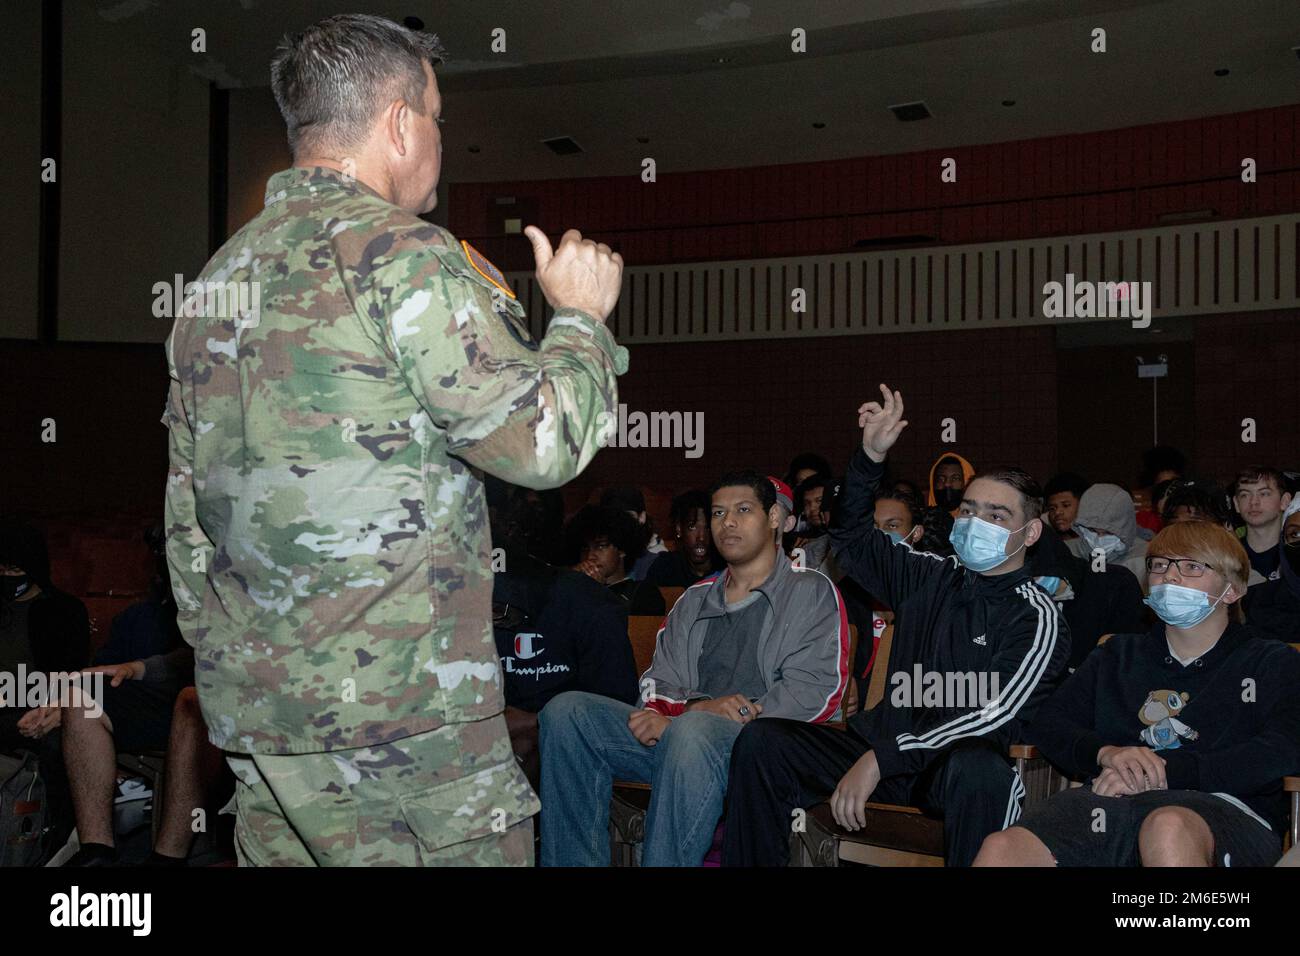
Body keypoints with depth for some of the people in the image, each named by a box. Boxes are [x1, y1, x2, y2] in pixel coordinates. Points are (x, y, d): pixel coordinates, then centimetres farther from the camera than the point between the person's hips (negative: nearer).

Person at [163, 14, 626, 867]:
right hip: (401, 703, -8)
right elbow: (543, 442, -14)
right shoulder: (405, 257, -12)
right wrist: (581, 316, 3)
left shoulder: (219, 276, 12)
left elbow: (187, 515, 16)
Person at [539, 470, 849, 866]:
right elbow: (659, 682, 17)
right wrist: (698, 708, -11)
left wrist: (693, 715, -13)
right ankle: (574, 861, -14)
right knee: (567, 711, -16)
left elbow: (815, 693, -6)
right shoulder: (695, 599, 26)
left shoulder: (811, 592, 8)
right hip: (681, 734, 6)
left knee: (693, 731, -40)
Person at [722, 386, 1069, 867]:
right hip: (880, 749, 5)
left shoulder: (1037, 618, -5)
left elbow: (993, 716, -18)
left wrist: (881, 759, -25)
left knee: (978, 769, -40)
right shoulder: (930, 577, 11)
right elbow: (852, 538, 22)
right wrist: (871, 457, 6)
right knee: (760, 740, -15)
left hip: (955, 762, -5)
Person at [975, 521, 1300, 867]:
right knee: (1002, 848, -32)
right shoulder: (1119, 654, 29)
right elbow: (1046, 723, 19)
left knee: (1168, 828, -42)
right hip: (1110, 801, 1)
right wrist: (1105, 753, -4)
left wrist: (1163, 772, -11)